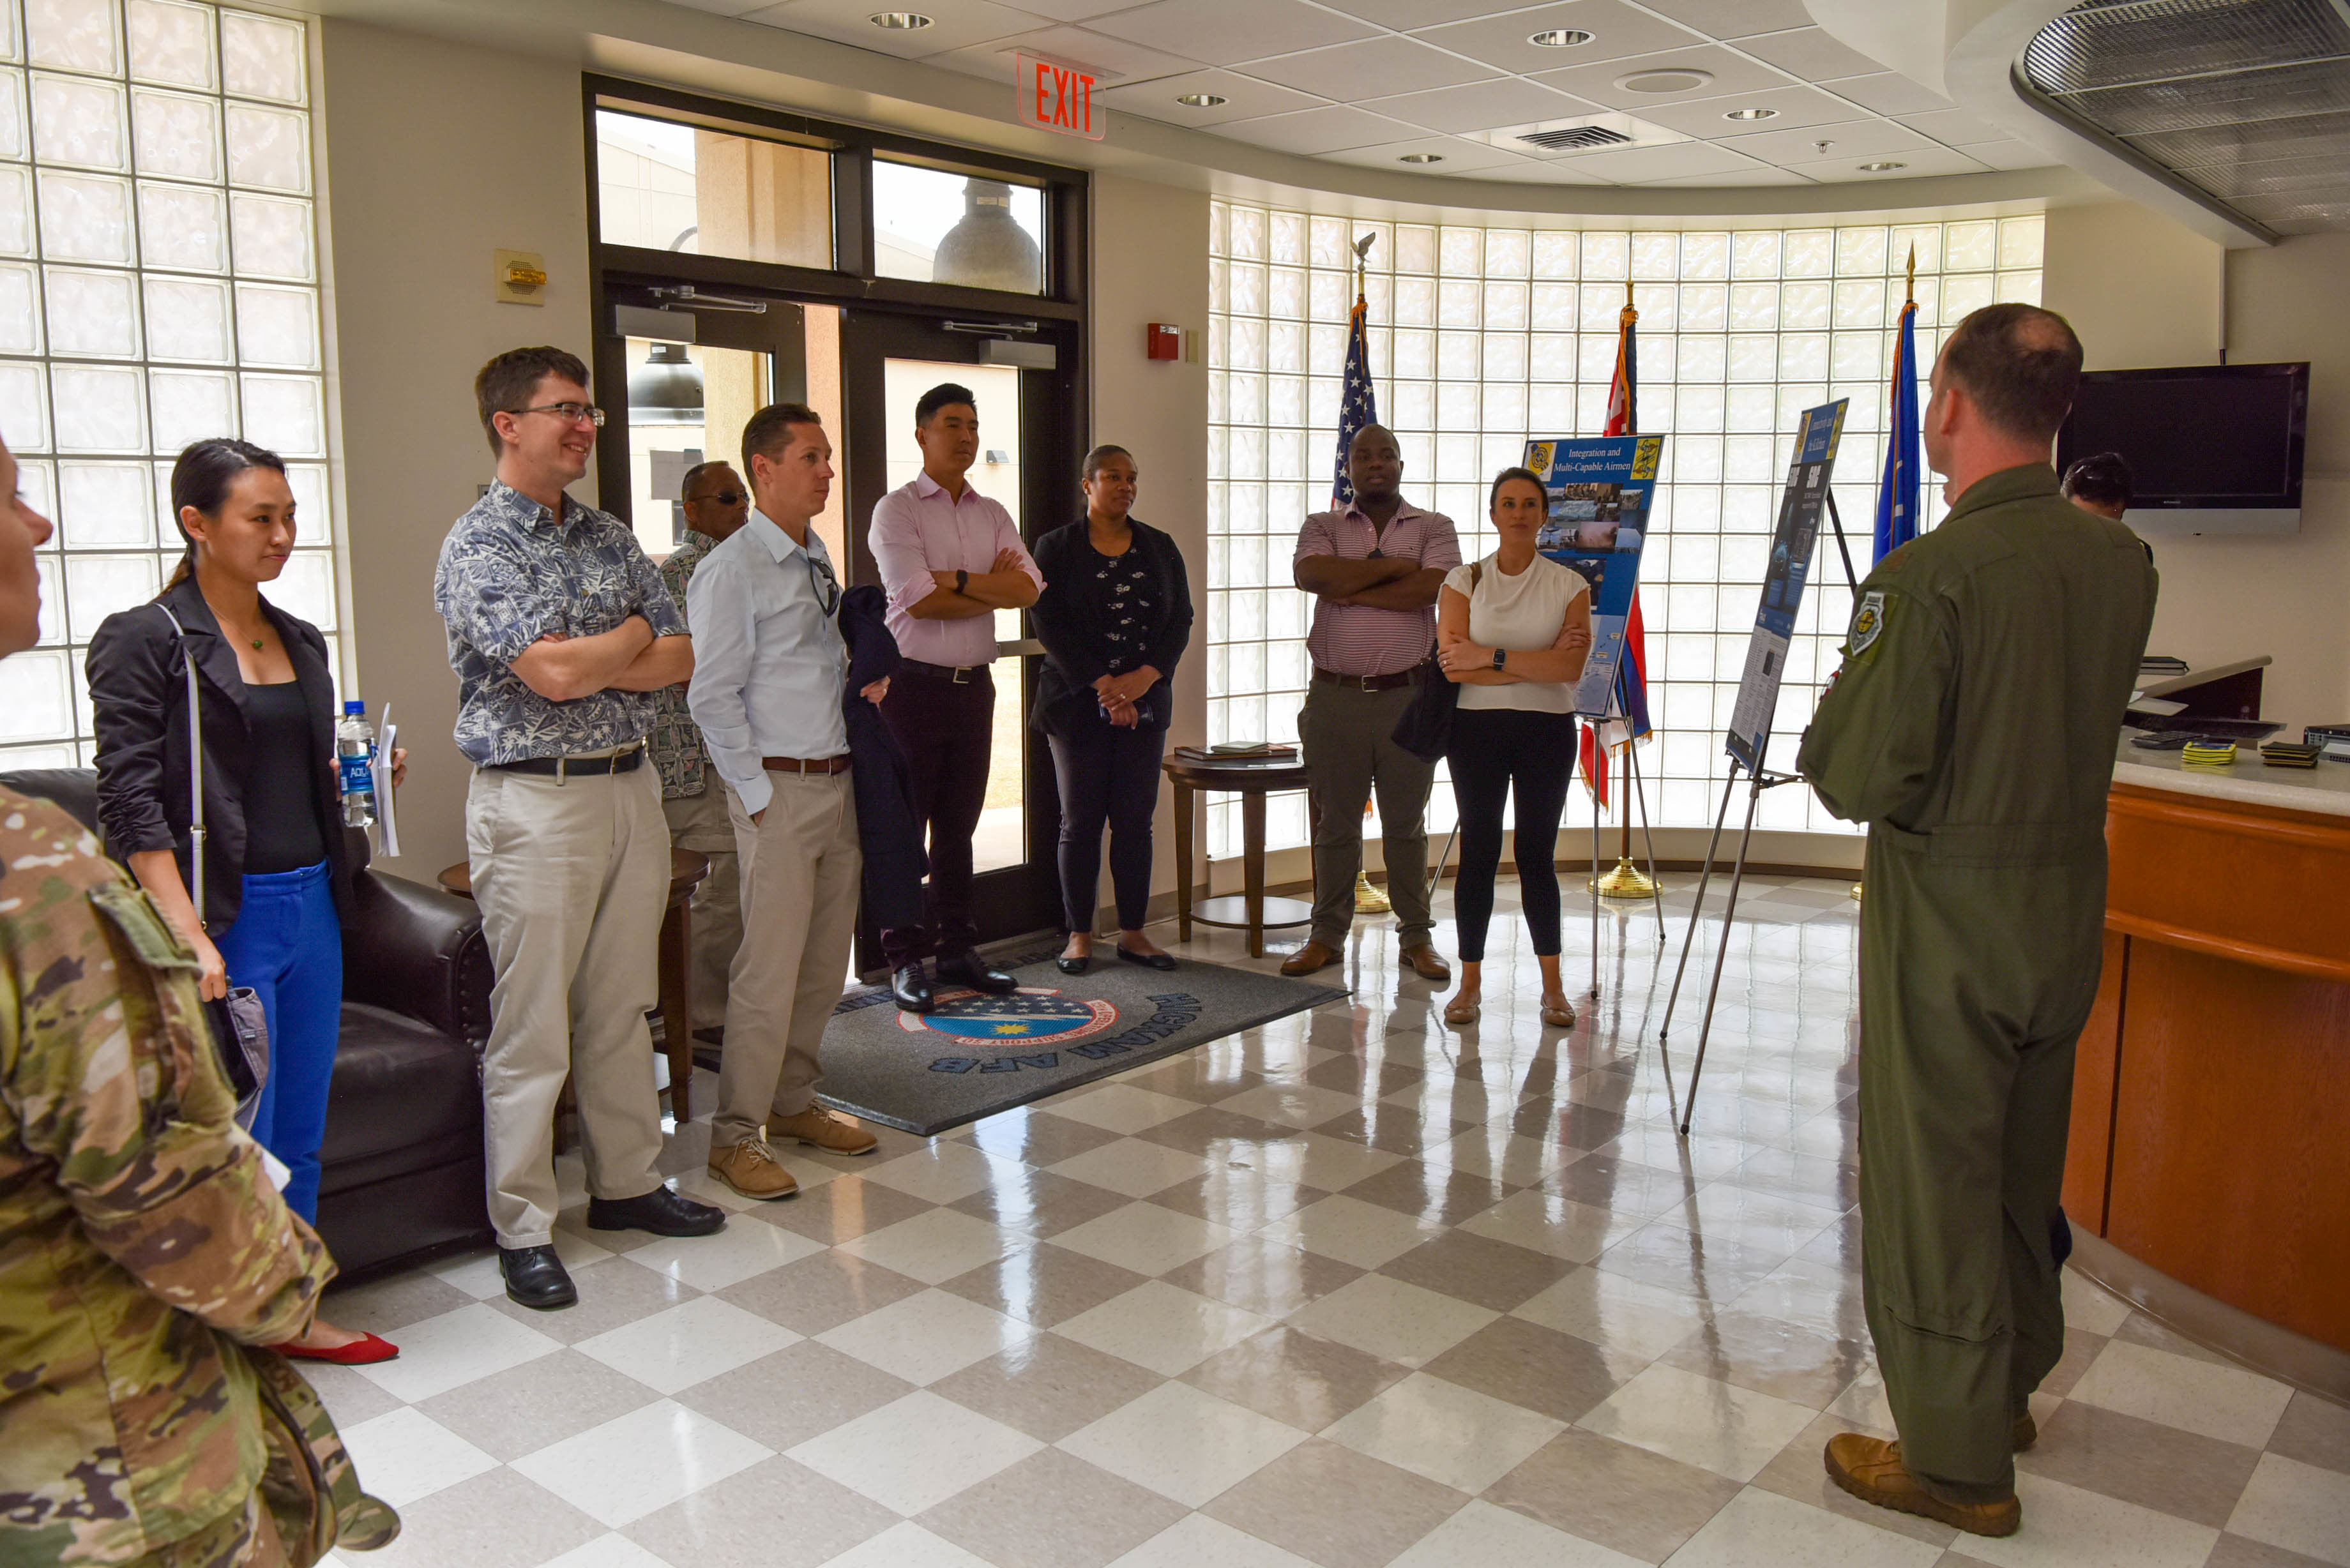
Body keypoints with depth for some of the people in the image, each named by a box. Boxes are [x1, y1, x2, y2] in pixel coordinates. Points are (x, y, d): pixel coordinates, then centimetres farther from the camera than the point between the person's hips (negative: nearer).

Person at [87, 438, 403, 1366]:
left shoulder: (302, 642, 13)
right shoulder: (146, 641, -7)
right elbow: (132, 804, -13)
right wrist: (189, 938, -21)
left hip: (311, 909, 7)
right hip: (224, 916, -7)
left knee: (299, 1133, 14)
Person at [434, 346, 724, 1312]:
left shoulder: (610, 538, 12)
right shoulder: (478, 547, -9)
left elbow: (678, 660, 5)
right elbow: (553, 673, -21)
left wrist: (584, 663, -10)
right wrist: (631, 636, -3)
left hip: (631, 788, 7)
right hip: (536, 802, -7)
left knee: (622, 1008, 15)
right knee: (531, 1030, 0)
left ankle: (626, 1182, 28)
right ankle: (523, 1229, 12)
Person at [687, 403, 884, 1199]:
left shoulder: (818, 558, 14)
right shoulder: (733, 569, -11)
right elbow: (712, 695, -14)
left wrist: (862, 677, 8)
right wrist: (758, 792, -14)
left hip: (837, 782, 8)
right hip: (779, 789, -8)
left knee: (827, 958, 14)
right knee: (771, 967, -6)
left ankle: (794, 1102, 29)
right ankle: (736, 1135, 7)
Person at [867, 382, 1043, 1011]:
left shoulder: (993, 515, 13)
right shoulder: (896, 510, -4)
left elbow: (1029, 588, -3)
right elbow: (919, 601, -16)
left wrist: (957, 580, -13)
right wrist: (992, 589, -6)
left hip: (974, 683, 5)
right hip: (914, 682, -5)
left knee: (959, 825, 12)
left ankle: (958, 948, 21)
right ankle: (905, 960, 8)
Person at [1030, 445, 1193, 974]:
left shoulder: (1160, 547, 10)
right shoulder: (1055, 548, 1)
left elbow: (1181, 621, 4)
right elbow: (1049, 624, -8)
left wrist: (1142, 678, -11)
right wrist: (1102, 684, -16)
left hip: (1144, 704, 3)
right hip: (1078, 705, -3)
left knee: (1136, 820, 4)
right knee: (1080, 820, 1)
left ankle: (1133, 933, 12)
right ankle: (1079, 934, 10)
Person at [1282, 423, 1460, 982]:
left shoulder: (1434, 528, 7)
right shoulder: (1323, 528, 10)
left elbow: (1432, 588, -13)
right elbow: (1311, 574, -12)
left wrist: (1348, 589, -9)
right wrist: (1393, 565, -10)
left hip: (1409, 697, -1)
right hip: (1335, 697, 1)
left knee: (1406, 823, 7)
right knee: (1335, 822, 7)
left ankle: (1416, 937, 16)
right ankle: (1327, 935, 17)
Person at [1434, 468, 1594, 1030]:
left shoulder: (1569, 586, 3)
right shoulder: (1463, 582, 2)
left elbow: (1572, 667, -11)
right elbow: (1453, 666, -11)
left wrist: (1491, 656, -15)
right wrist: (1537, 663, -12)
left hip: (1547, 731, 0)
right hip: (1477, 729, 0)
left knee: (1537, 854, 5)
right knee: (1478, 852, 2)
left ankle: (1552, 984, 14)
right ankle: (1470, 983, 10)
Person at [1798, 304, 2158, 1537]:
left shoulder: (1927, 577, -22)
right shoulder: (2121, 560, 1)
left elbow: (1858, 778, -20)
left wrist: (1825, 725, -1)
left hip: (1950, 921, -7)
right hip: (2067, 911, 7)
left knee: (1932, 1181, 6)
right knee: (2023, 1168, 22)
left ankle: (1958, 1459, 18)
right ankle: (2010, 1386, 41)